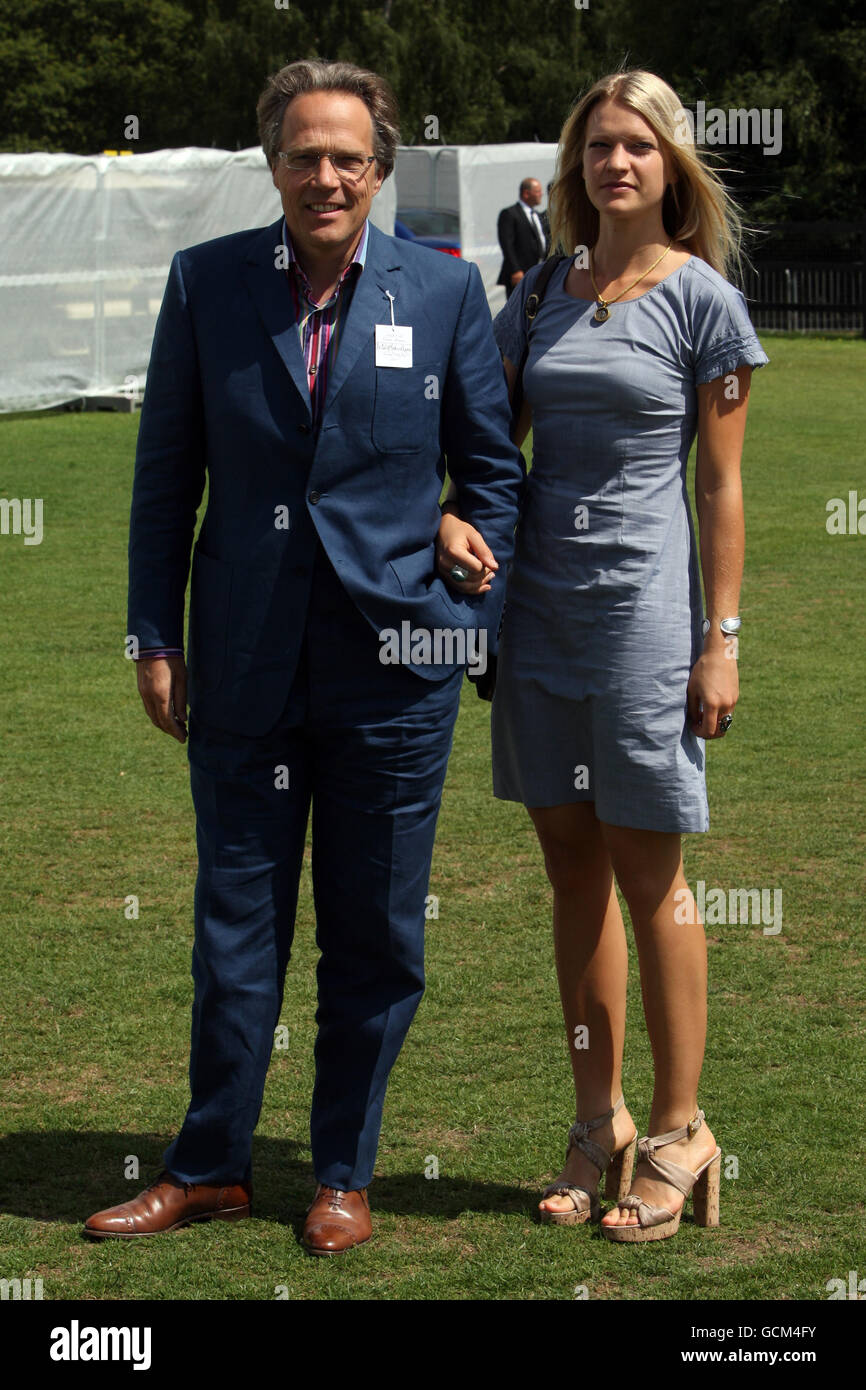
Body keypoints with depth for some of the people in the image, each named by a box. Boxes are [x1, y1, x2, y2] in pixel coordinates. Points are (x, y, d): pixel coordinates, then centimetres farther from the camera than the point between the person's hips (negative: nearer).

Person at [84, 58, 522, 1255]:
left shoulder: (446, 292, 0)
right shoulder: (206, 283, 2)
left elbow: (491, 470, 8)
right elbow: (165, 474, 6)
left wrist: (471, 619, 1)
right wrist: (155, 639, 4)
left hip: (394, 671, -1)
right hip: (244, 668, 1)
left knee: (375, 940, 8)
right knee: (235, 928, 10)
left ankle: (344, 1176, 23)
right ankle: (212, 1168, 24)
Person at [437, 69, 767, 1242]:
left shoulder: (703, 300, -3)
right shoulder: (542, 295, 10)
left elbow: (720, 485, -3)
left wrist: (721, 639, -7)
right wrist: (450, 516, -5)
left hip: (644, 601, -5)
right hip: (539, 596, 5)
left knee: (647, 873, -1)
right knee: (572, 866, 8)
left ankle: (678, 1133, 10)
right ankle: (600, 1124, 18)